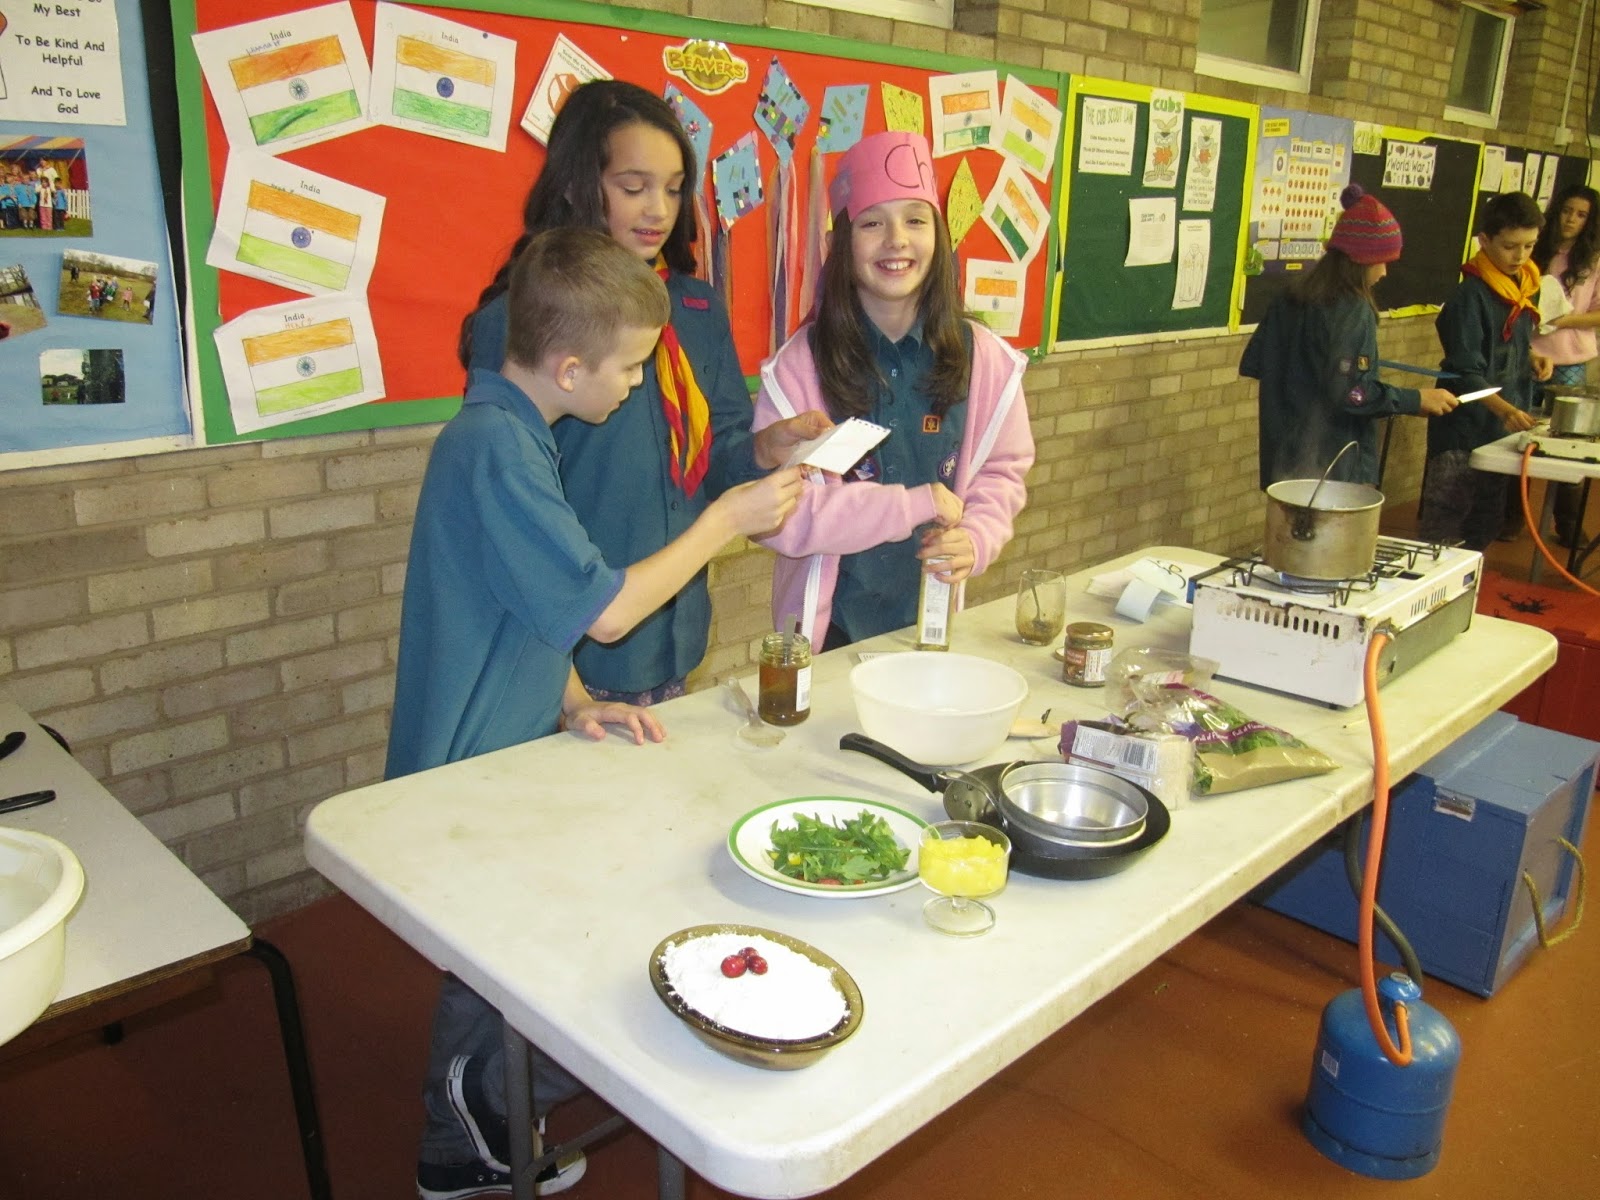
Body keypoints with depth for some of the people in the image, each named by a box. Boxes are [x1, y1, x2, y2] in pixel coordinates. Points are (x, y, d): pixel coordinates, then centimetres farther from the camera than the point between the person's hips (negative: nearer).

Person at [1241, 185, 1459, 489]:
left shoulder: (1289, 299, 6)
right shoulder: (1353, 311, -15)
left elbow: (1252, 364, 11)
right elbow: (1349, 393, -22)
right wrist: (1417, 400, -12)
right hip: (1336, 466, -7)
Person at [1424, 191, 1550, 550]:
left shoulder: (1528, 287, 8)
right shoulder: (1470, 295, -16)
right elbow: (1466, 374, -19)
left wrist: (1532, 356, 2)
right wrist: (1503, 409, -33)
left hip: (1506, 431, 8)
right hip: (1465, 433, -8)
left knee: (1486, 529, 17)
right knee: (1442, 531, -3)